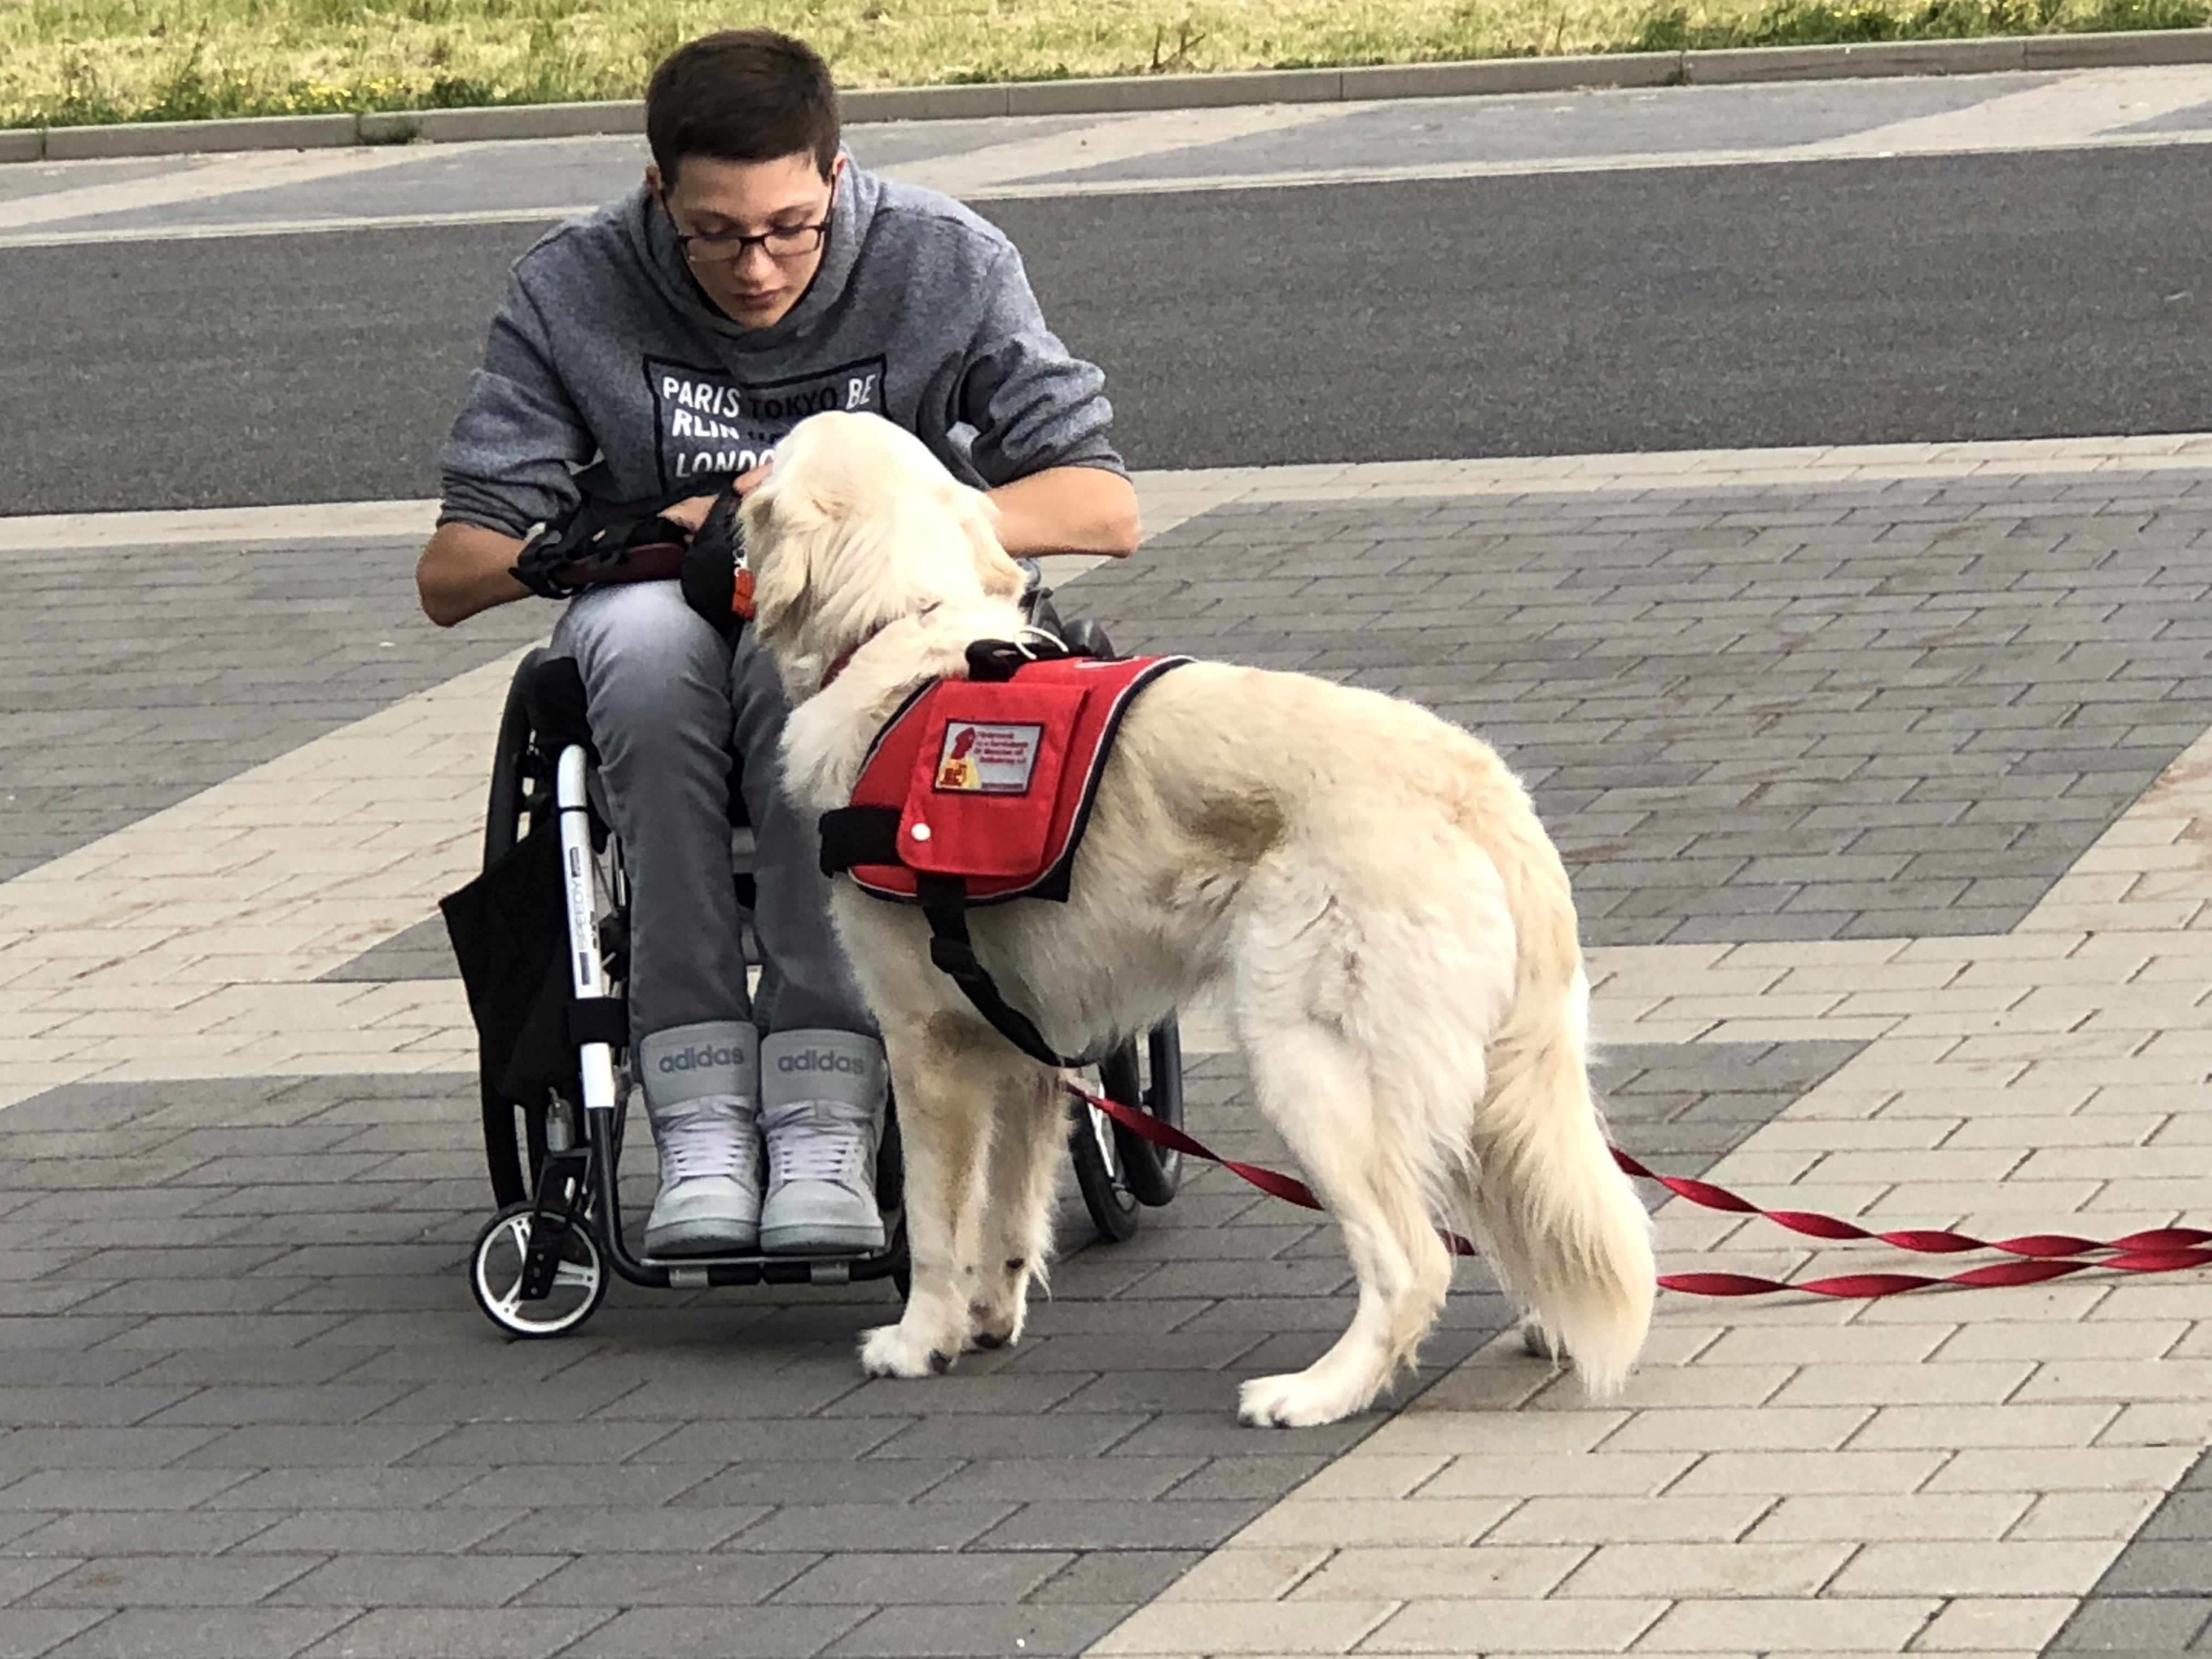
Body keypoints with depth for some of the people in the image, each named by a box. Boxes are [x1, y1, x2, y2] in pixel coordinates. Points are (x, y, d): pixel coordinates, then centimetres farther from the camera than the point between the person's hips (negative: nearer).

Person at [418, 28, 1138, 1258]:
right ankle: (704, 1121, -38)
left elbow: (1105, 509, -10)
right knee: (648, 628, -36)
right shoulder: (573, 293, -7)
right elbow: (451, 576, -7)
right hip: (665, 633, 1)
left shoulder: (946, 266, -7)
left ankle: (827, 1120, -41)